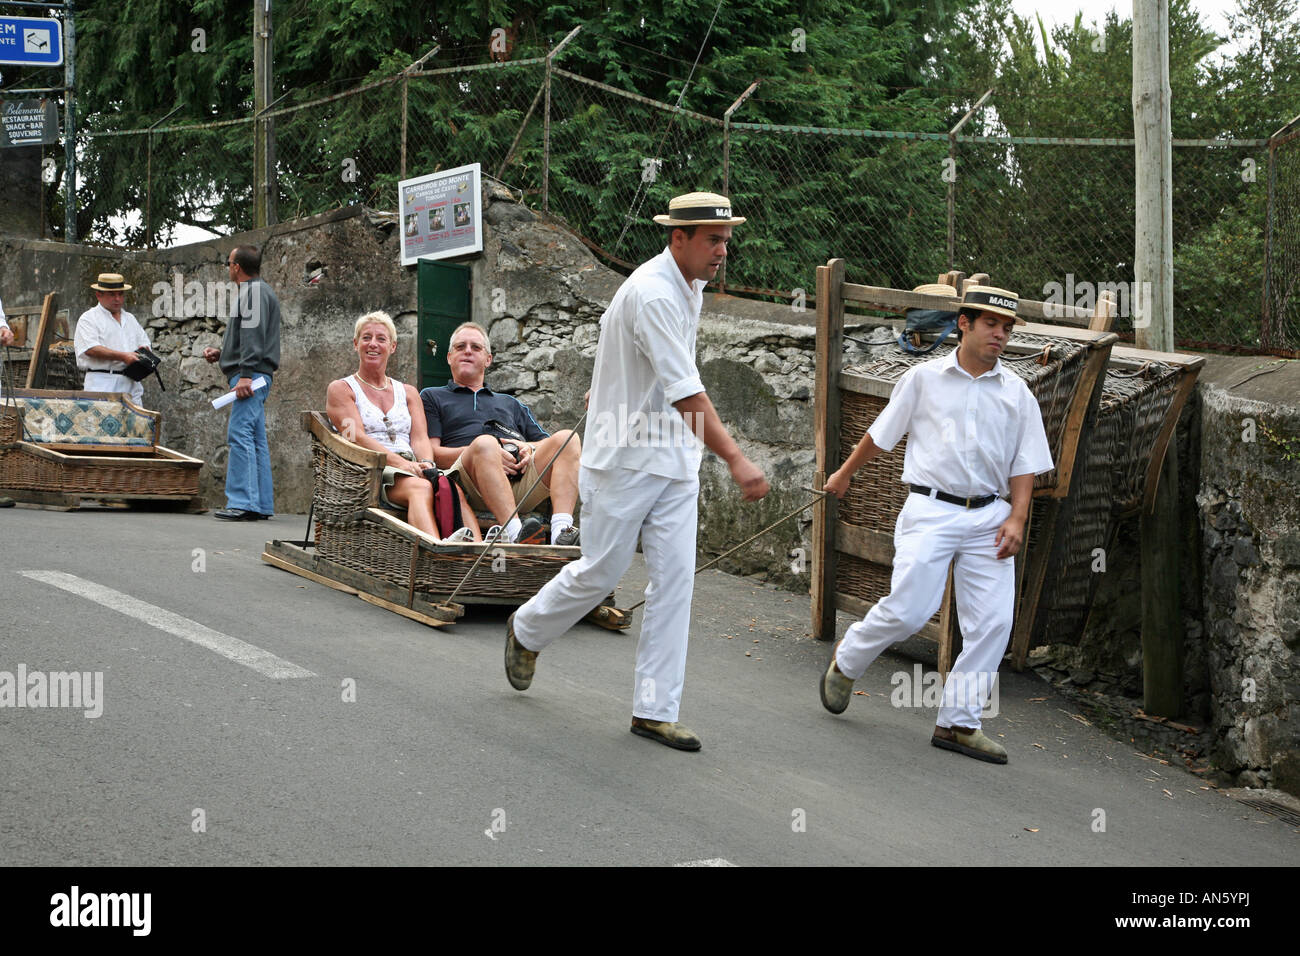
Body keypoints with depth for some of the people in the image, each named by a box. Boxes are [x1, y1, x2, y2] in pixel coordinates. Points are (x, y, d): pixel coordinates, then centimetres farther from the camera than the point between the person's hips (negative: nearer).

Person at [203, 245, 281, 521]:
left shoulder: (254, 291, -8)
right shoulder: (255, 290, 24)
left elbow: (254, 334, -19)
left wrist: (246, 373, -25)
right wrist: (221, 352, 22)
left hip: (251, 375, -11)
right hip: (255, 377, 11)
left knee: (240, 434, -15)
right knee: (256, 439, 10)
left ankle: (243, 503, -20)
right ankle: (261, 503, 10)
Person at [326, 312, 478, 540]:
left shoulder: (408, 392, 27)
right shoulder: (341, 389, 13)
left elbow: (420, 438, 12)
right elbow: (358, 438, -3)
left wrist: (426, 464, -14)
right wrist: (401, 463, -19)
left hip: (412, 469, 4)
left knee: (452, 488, -33)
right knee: (421, 487, -39)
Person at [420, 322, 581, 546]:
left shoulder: (510, 403, 39)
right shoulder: (432, 397, 26)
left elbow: (547, 445, 28)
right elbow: (432, 453, 9)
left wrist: (530, 448, 2)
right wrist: (487, 453, -8)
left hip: (521, 480, 4)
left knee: (567, 439, -22)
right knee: (484, 443, -37)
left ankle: (562, 529, -43)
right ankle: (513, 531, -54)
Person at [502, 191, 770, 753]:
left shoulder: (690, 287, 7)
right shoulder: (652, 294, -23)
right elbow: (686, 392, -32)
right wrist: (735, 459, -38)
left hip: (674, 462, 8)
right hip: (624, 458, -8)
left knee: (675, 579, 0)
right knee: (600, 574, 4)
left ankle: (654, 709, 3)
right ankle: (527, 631, 33)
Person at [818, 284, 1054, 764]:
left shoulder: (1016, 393, 11)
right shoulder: (924, 378, 5)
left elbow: (1025, 464, 11)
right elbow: (881, 433, 16)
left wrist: (1017, 518, -3)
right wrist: (845, 473, 24)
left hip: (989, 518, 3)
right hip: (931, 509, -3)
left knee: (992, 623, -5)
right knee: (908, 610, -13)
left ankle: (958, 722, 4)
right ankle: (847, 661, 16)